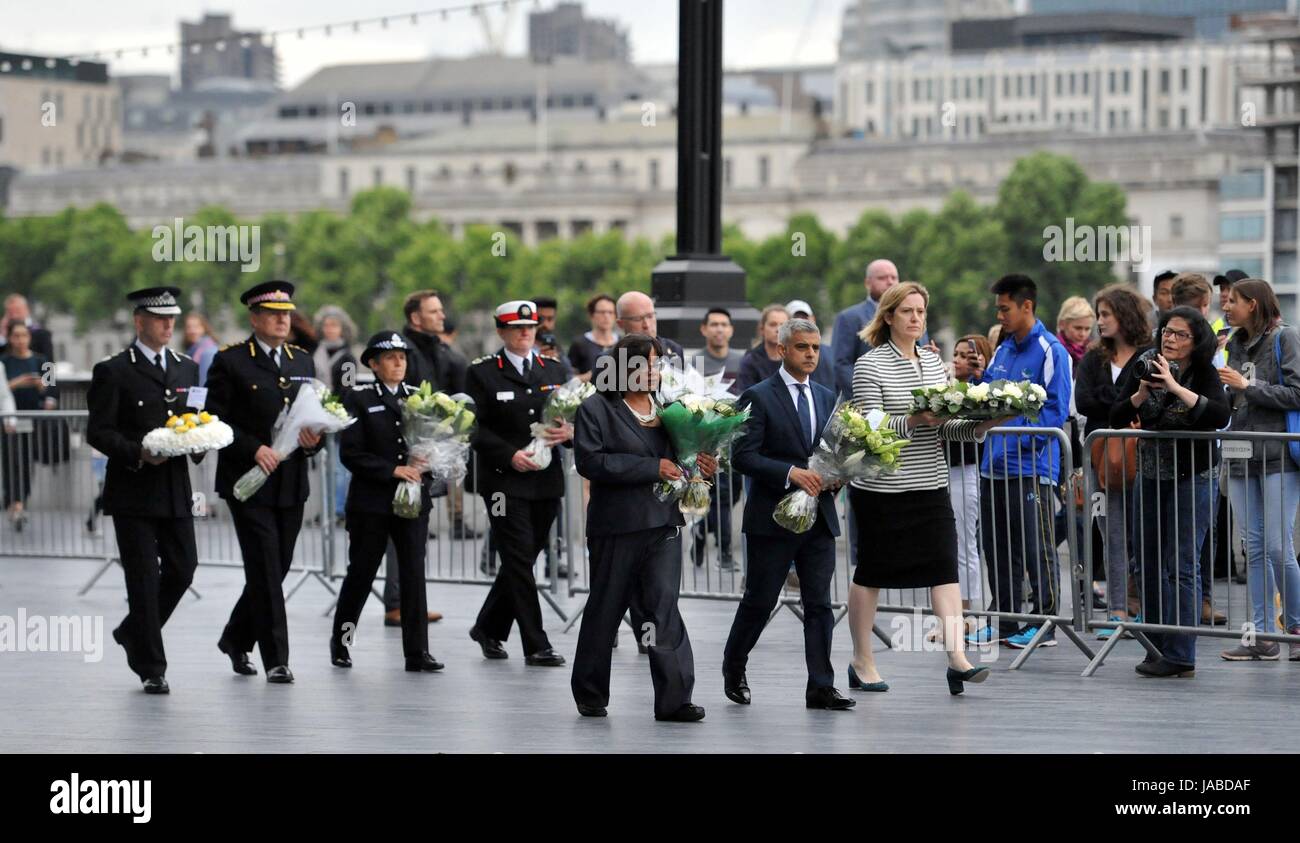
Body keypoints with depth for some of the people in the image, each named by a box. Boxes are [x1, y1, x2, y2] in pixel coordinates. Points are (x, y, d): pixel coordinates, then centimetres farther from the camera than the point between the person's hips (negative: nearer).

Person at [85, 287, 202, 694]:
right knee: (143, 579, -3)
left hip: (176, 490, 5)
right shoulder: (113, 371, -5)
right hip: (133, 491, -5)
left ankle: (133, 633, 29)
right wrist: (139, 453, -21)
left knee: (182, 569, 5)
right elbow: (98, 432, -8)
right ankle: (152, 669, 4)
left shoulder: (187, 369, 13)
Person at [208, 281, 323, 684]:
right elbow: (216, 421, -8)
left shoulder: (303, 361, 13)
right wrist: (254, 449, -18)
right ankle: (276, 659, -4)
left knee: (275, 570, 11)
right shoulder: (230, 362, -4)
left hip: (291, 484, 6)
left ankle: (236, 639, 31)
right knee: (265, 572, -8)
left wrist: (314, 439, -3)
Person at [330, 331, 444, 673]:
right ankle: (341, 641, 26)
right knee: (361, 572, 7)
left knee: (414, 573, -4)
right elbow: (351, 453, -9)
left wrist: (424, 466, -9)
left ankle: (417, 653, -3)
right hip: (371, 501, -3)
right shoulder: (358, 399, -2)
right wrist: (393, 470, -15)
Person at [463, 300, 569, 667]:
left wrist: (569, 432, -8)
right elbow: (474, 428, -5)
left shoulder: (553, 369, 13)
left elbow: (573, 415, 15)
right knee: (519, 560, -7)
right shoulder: (482, 372, -1)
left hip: (546, 481, 5)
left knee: (522, 559, 10)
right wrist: (511, 455, -16)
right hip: (504, 480, -5)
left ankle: (488, 628, 27)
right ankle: (536, 646, -6)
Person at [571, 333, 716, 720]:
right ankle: (590, 694, 21)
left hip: (662, 524, 3)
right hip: (615, 525, -3)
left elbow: (679, 456, 21)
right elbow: (591, 460, -16)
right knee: (605, 609, 8)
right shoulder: (595, 410, -4)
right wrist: (653, 468, -17)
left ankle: (674, 698, -9)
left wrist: (702, 467, -4)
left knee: (662, 608, -5)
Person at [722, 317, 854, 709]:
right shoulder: (758, 397, -5)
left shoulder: (827, 397, 14)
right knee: (759, 601, 4)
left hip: (819, 516, 5)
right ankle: (733, 670, 24)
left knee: (819, 603, 1)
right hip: (772, 516, -5)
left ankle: (820, 687, 1)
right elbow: (742, 456, -13)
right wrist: (791, 473, -23)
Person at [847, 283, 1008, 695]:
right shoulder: (869, 366, -7)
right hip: (880, 487, -5)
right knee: (870, 572, 6)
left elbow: (944, 427, 12)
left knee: (944, 566, -6)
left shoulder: (934, 362, 11)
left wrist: (979, 426, -6)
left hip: (930, 484, 5)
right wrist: (913, 421, -28)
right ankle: (861, 661, 18)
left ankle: (957, 656, -12)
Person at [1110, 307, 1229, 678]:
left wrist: (1176, 388, -29)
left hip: (1192, 477, -5)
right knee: (1149, 563, 9)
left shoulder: (1203, 373, -9)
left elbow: (1219, 415, -26)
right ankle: (1158, 649, 19)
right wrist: (1142, 394, -17)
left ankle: (1180, 656, -9)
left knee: (1181, 565, -10)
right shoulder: (1144, 365, 2)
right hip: (1150, 476, 5)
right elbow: (1116, 418, 1)